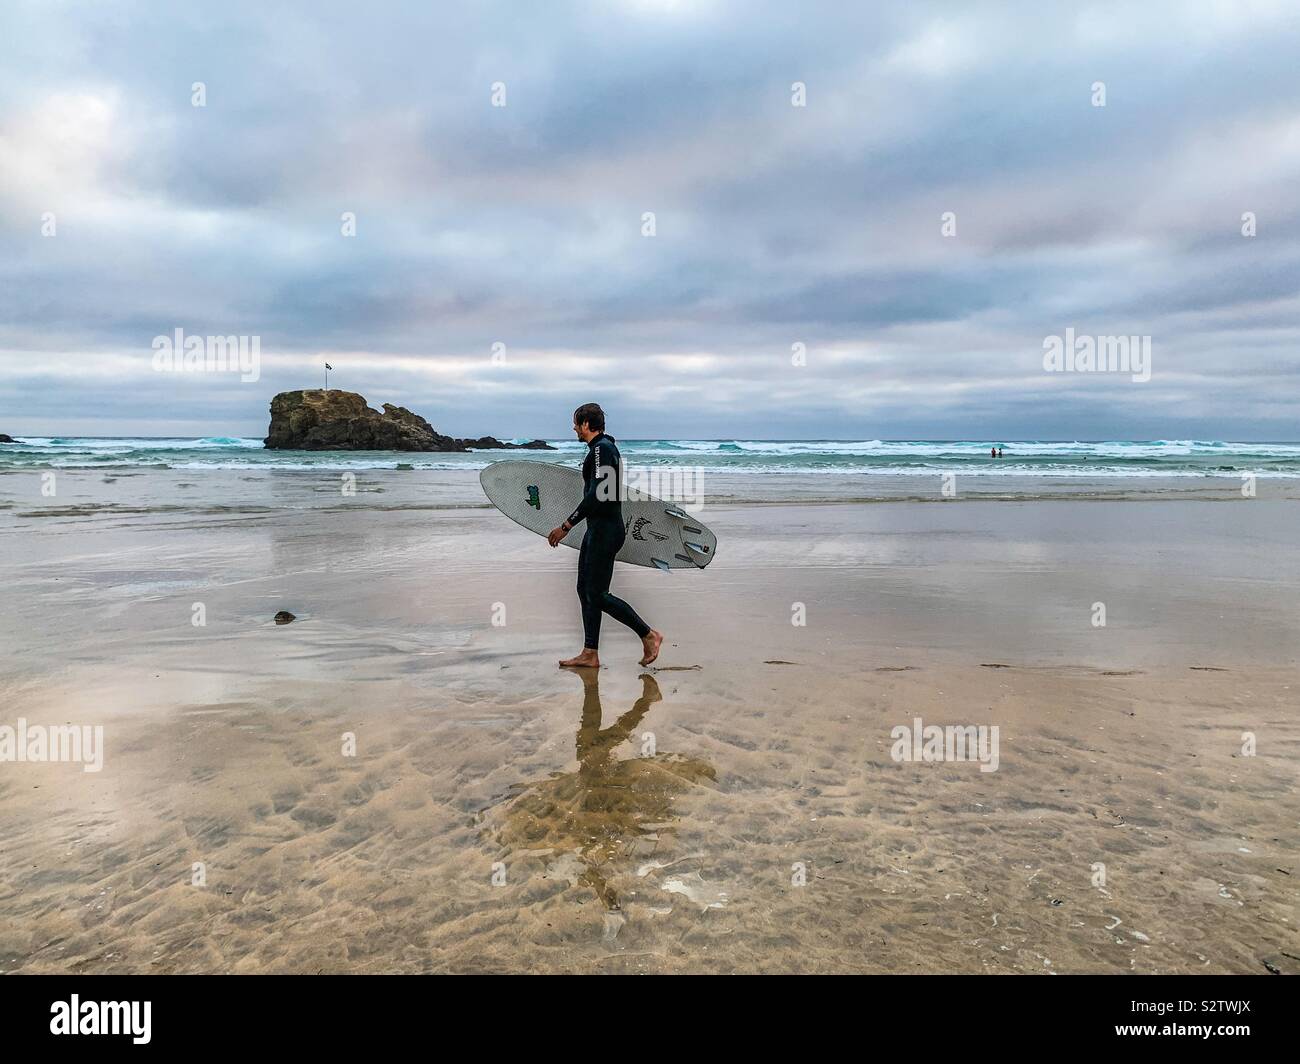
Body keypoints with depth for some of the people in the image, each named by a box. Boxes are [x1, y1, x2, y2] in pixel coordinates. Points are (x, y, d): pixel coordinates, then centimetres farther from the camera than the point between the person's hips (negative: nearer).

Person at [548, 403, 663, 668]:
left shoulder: (601, 449, -16)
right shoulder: (603, 447, 17)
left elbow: (596, 495, -25)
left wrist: (565, 526, -22)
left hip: (605, 531, -11)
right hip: (598, 529, 11)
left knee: (597, 595, -7)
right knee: (585, 590, 10)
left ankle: (649, 635, 3)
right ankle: (590, 655, 15)